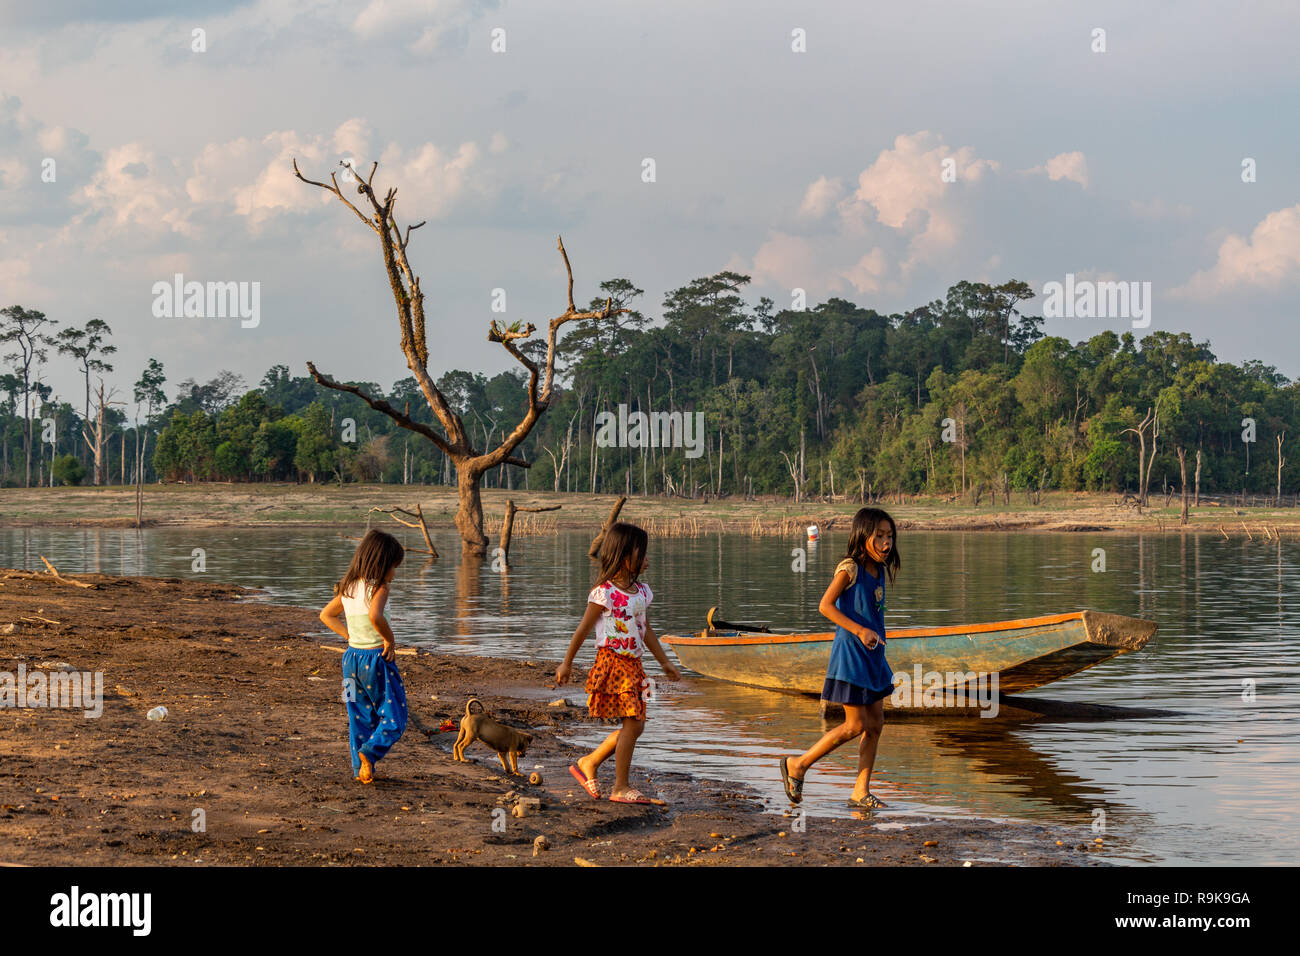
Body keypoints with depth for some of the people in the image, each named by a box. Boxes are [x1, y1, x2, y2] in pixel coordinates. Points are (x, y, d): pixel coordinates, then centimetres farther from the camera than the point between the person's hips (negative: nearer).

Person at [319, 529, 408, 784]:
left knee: (360, 717, 16)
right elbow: (374, 616, -34)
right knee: (393, 717, 2)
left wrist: (350, 636, 11)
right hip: (377, 658, -7)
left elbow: (326, 615, 14)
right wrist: (390, 639, -18)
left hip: (353, 656, 7)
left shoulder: (349, 588, 5)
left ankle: (360, 768, 16)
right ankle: (370, 752, -18)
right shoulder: (378, 588, -16)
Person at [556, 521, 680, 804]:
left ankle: (588, 763, 21)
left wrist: (665, 662, 25)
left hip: (633, 665, 8)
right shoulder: (604, 593, -12)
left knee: (635, 725, 6)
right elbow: (584, 629, -5)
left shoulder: (641, 591, 11)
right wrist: (566, 664, 0)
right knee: (632, 723, -10)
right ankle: (621, 787, -1)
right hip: (612, 662, -8)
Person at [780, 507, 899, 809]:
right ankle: (797, 765, 8)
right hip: (850, 654, -8)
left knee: (875, 723, 7)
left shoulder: (879, 571, 10)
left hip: (873, 656, 8)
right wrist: (859, 630, -27)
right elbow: (825, 605, -21)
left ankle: (861, 791, 14)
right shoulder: (850, 569, -14)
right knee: (855, 725, -5)